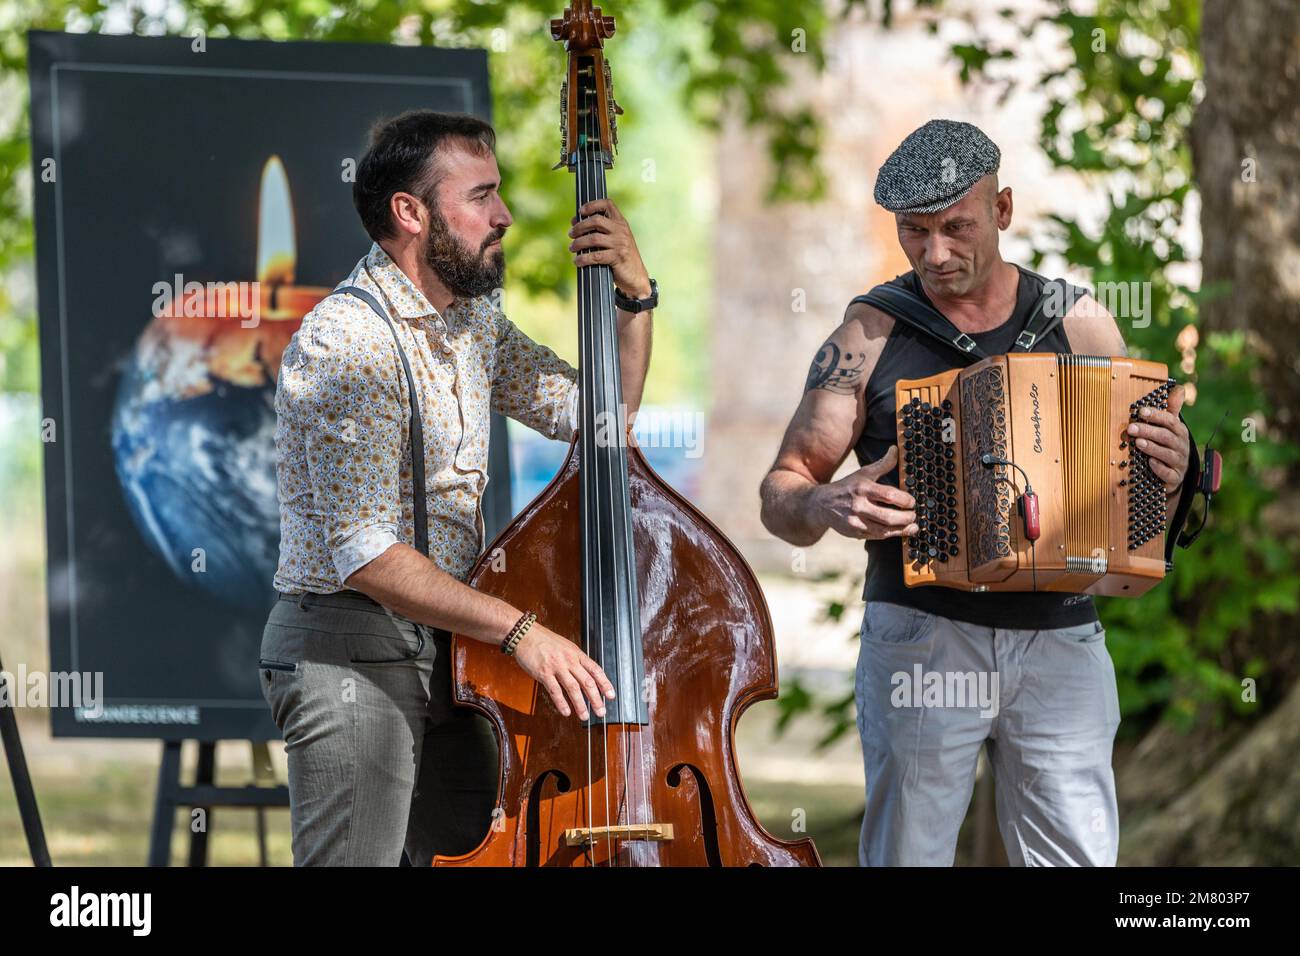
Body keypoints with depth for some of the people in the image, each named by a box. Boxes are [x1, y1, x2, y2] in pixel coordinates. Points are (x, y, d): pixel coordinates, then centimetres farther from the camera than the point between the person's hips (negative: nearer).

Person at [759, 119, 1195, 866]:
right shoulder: (871, 334, 3)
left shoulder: (1081, 325, 7)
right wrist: (827, 507, -18)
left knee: (1079, 855, -4)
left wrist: (1172, 472, -10)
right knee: (909, 852, -2)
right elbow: (780, 496, 4)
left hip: (1060, 643, 1)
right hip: (918, 634, -1)